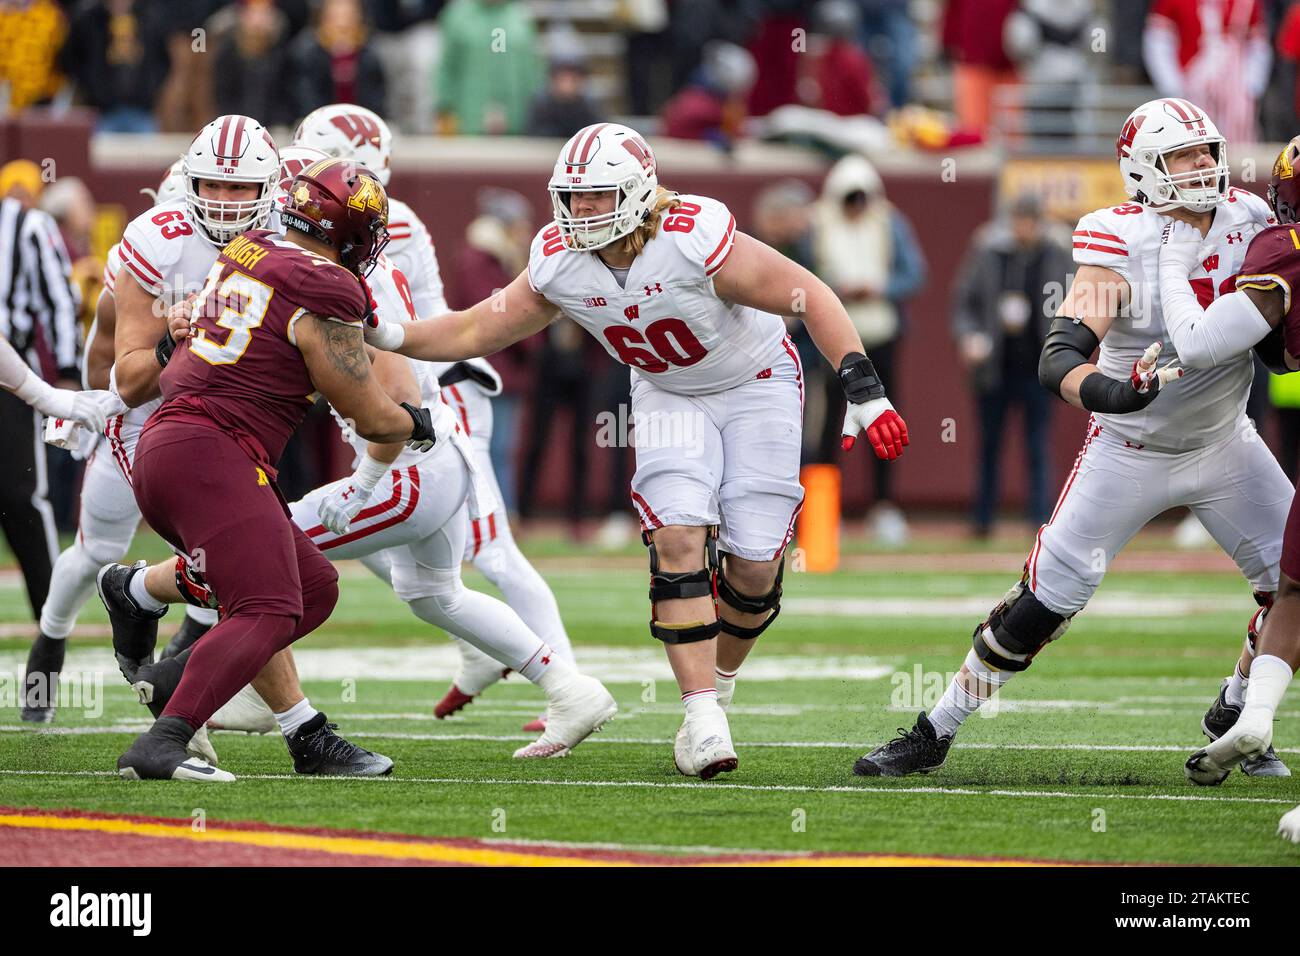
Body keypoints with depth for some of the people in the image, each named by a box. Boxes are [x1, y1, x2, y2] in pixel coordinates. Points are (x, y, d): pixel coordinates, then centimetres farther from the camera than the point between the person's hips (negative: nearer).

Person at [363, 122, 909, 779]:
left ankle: (718, 684, 21)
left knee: (755, 567, -7)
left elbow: (810, 296, -27)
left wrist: (863, 392, -32)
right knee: (677, 538, -19)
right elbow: (474, 332, -6)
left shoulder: (695, 240, -33)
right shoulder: (558, 265, -18)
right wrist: (385, 337, -21)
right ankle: (702, 721, -19)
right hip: (669, 397, 3)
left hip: (756, 385, -3)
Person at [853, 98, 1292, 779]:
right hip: (1128, 456, -4)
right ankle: (936, 732, 7)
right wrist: (1105, 392, -51)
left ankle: (1231, 719, 17)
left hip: (1223, 443, 4)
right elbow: (1057, 360, -30)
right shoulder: (1120, 247, -22)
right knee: (1043, 601, -6)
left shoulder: (1248, 223, -8)